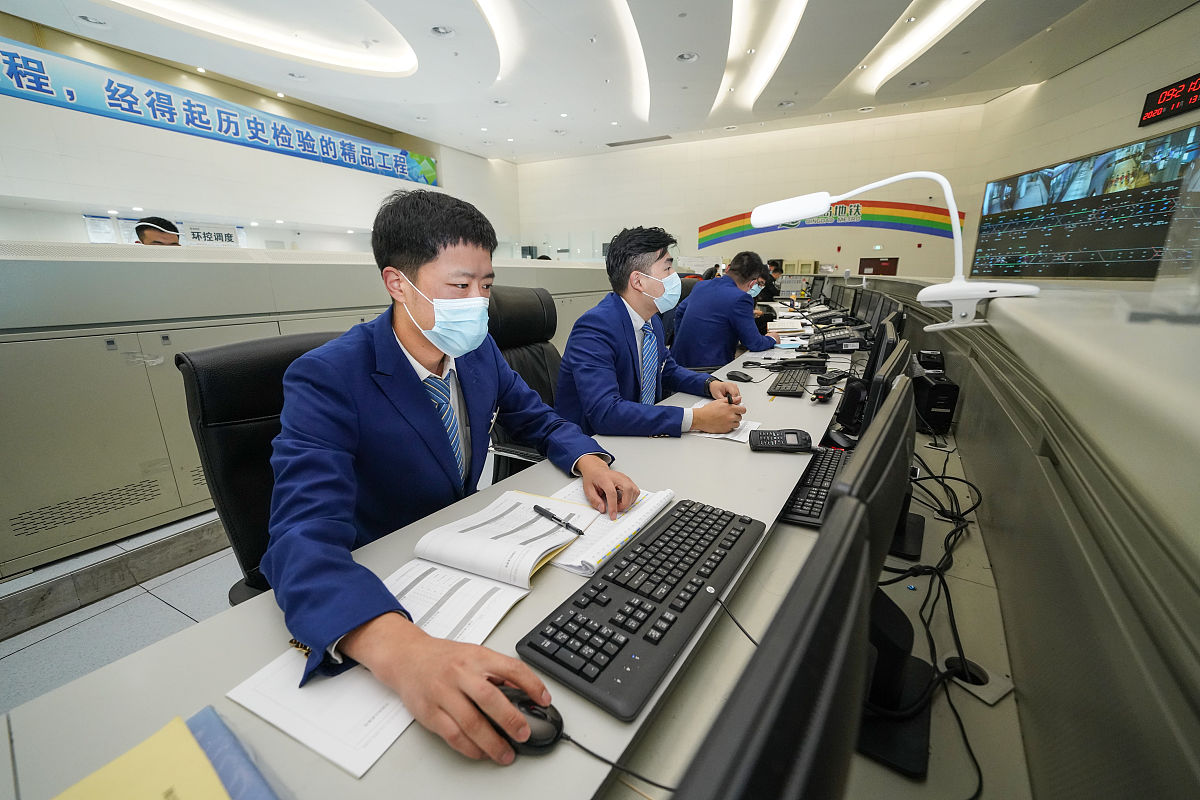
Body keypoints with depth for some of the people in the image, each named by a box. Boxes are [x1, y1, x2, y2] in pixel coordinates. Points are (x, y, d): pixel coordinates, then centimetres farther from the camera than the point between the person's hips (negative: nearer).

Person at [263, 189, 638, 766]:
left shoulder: (479, 349, -6)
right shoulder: (325, 380, -24)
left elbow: (536, 420, 4)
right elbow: (307, 536, -34)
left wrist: (588, 461, -17)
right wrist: (400, 648, -52)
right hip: (373, 585, -5)